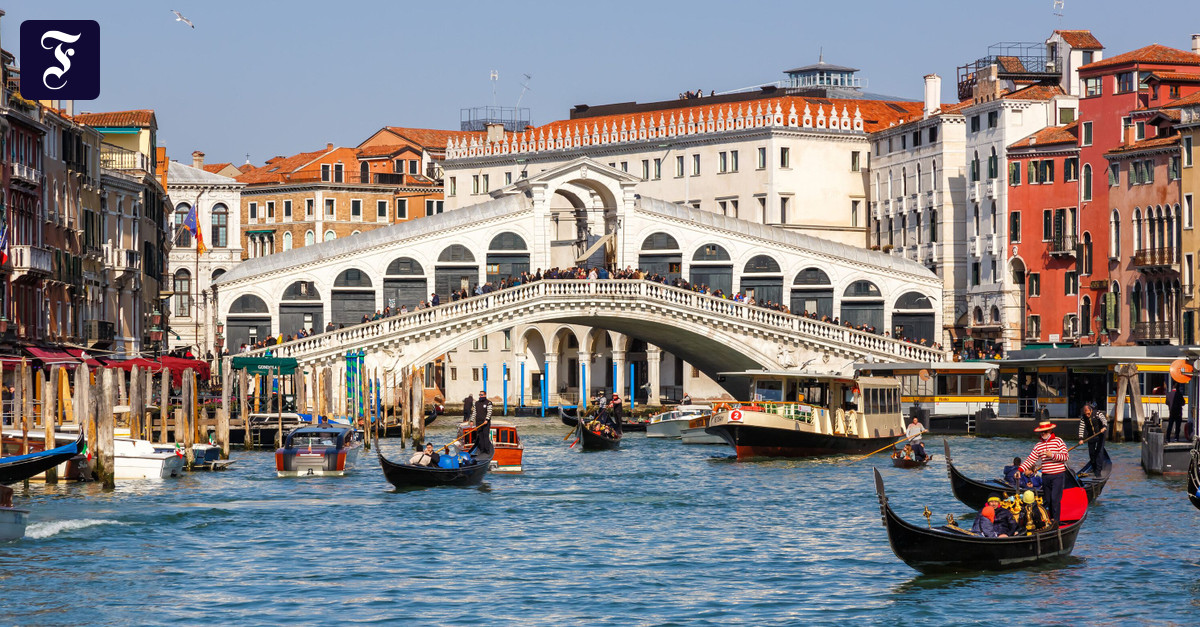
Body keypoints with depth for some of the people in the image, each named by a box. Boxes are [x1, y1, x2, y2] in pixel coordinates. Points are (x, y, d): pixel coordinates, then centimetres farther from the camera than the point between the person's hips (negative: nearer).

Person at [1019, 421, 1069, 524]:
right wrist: (1020, 470, -3)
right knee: (1047, 499, 8)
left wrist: (1053, 455, -18)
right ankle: (1049, 520, 18)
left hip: (1058, 475, -5)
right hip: (1045, 476, 5)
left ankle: (1055, 520, -10)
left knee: (1055, 499, -13)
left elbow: (1066, 456, -7)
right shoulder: (1038, 445, 11)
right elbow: (1030, 460, 8)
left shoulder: (1058, 441, -2)